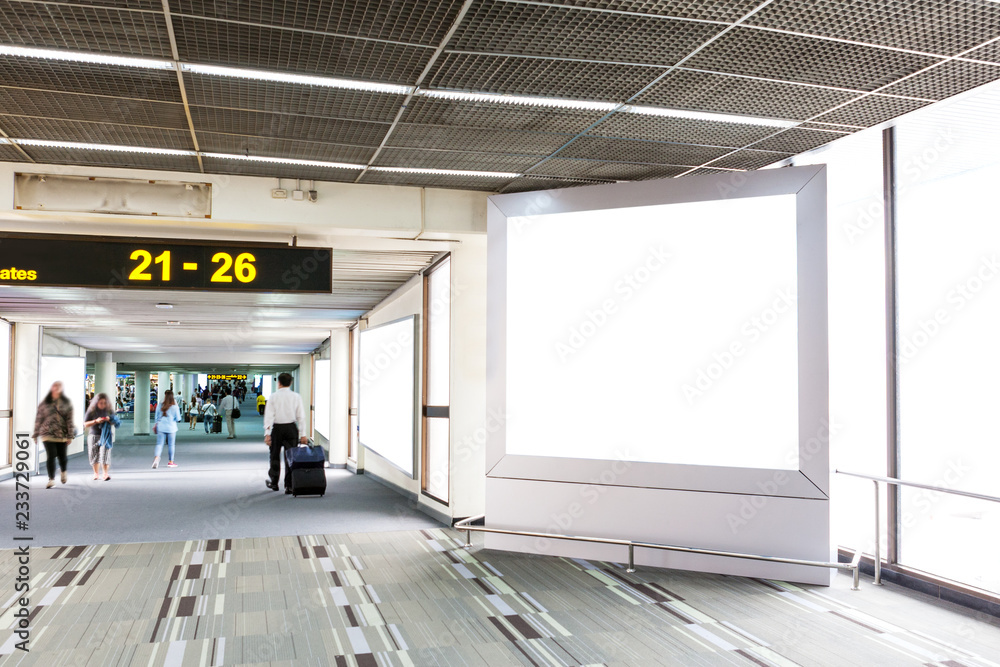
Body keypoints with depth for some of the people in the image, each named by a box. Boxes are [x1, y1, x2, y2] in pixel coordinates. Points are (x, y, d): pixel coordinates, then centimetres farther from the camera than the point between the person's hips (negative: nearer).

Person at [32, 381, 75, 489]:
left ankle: (63, 472, 39)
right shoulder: (44, 403, 4)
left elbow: (70, 420, 1)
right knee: (51, 456, -11)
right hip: (47, 434, -1)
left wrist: (70, 435, -3)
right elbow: (39, 419, 7)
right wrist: (35, 434, 7)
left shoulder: (66, 403, 4)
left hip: (62, 434, 1)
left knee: (62, 456, 9)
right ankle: (51, 479, -3)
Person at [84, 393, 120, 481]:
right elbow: (85, 424, -4)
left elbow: (116, 422, 8)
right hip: (94, 435, 1)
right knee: (94, 455, 6)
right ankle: (96, 473, 21)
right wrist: (96, 421, -18)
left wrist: (110, 420, -14)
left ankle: (106, 474, -13)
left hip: (105, 436, -1)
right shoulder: (91, 412, -2)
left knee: (105, 454, -13)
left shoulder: (109, 411, 2)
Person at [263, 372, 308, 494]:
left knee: (275, 456, 15)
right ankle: (289, 486, 1)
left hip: (277, 428, 0)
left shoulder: (273, 397, -3)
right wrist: (303, 434, 3)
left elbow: (269, 415, -7)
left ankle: (274, 483, 28)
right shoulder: (296, 397, -1)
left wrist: (267, 433, -6)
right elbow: (301, 416, -1)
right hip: (291, 428, 0)